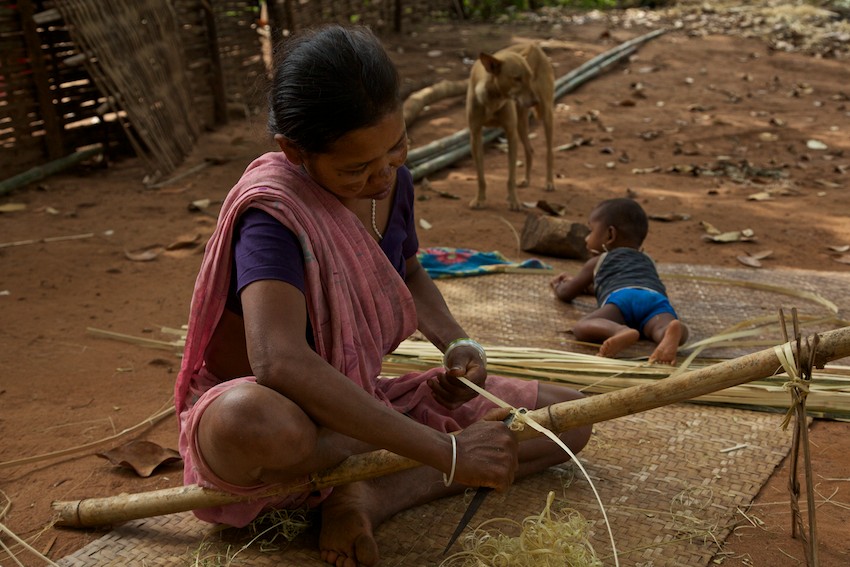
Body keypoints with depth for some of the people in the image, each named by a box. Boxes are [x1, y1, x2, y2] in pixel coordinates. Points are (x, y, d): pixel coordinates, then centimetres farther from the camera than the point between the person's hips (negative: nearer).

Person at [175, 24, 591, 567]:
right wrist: (446, 451, -42)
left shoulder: (392, 181, -4)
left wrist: (457, 344, -5)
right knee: (250, 420, -46)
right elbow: (280, 362, -43)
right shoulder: (271, 211, -27)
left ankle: (373, 497, -16)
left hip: (360, 401, 7)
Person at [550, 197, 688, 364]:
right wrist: (586, 286, 80)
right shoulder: (647, 261, 48)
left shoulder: (597, 262, 34)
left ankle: (621, 331, -54)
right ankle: (669, 335, -68)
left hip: (621, 297, -3)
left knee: (582, 327, -20)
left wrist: (558, 286, 66)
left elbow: (565, 294, 42)